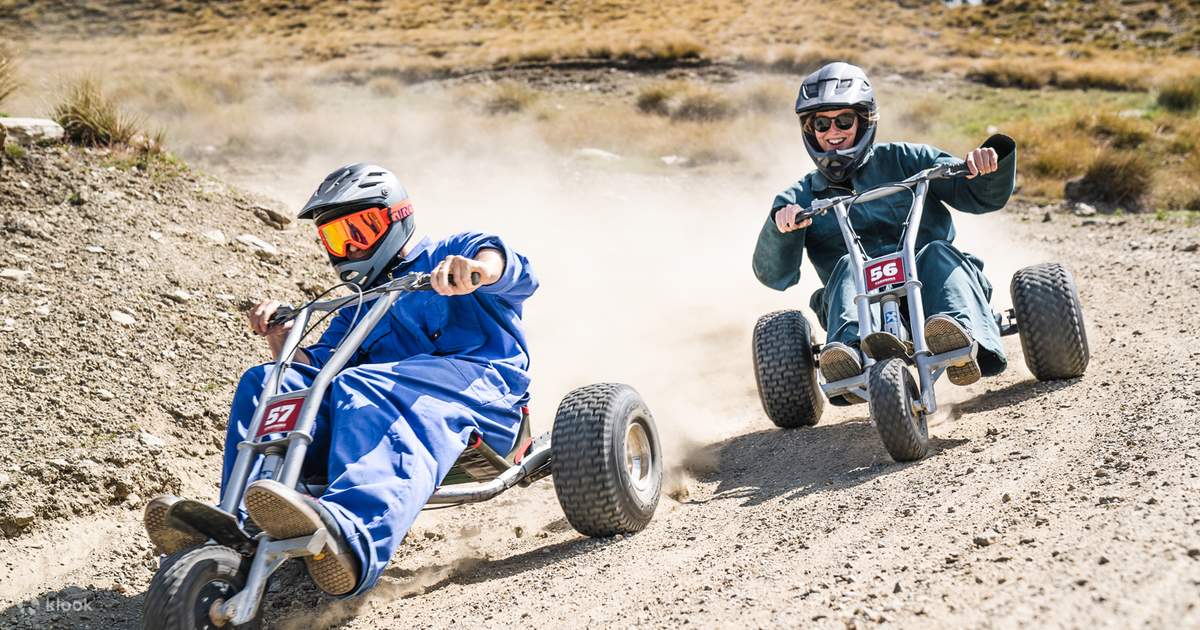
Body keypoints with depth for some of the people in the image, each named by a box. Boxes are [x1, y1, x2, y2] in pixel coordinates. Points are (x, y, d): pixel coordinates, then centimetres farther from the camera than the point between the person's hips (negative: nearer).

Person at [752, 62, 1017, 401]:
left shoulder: (903, 160, 16)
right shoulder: (801, 198, 18)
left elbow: (984, 195, 9)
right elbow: (774, 275, 3)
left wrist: (990, 163, -14)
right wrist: (780, 225, -17)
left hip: (927, 284, 0)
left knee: (938, 253, -31)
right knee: (847, 267, -30)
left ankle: (962, 336, -61)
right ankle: (851, 351, -61)